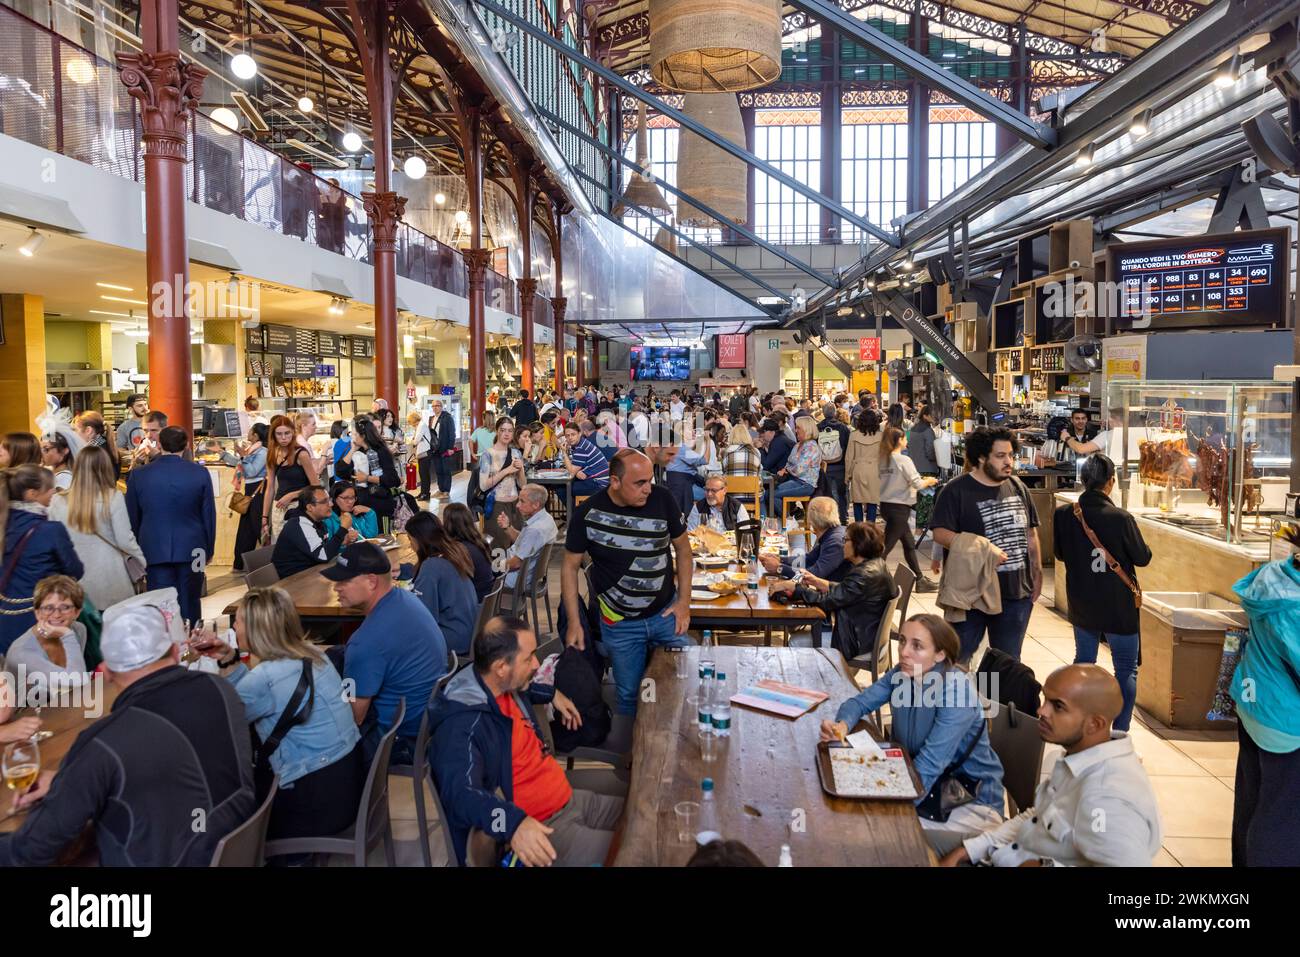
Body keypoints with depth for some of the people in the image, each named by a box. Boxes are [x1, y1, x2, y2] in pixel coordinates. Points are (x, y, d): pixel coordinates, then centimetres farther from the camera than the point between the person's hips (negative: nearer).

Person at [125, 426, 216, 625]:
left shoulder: (139, 475, -3)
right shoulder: (200, 473, -6)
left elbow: (132, 518, 5)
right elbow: (209, 515, 0)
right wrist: (209, 550, 10)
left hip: (155, 551, 0)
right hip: (191, 549, 0)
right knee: (189, 606, 8)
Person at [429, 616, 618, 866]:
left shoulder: (505, 686, 4)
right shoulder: (463, 726, -26)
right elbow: (460, 794, -40)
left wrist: (552, 694, 29)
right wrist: (512, 822, -54)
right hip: (541, 827, -9)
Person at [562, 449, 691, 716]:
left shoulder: (662, 499, -12)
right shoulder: (588, 513, -16)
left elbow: (682, 547, 1)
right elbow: (570, 567, -5)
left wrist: (684, 600, -3)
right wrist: (574, 623, -7)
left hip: (666, 614, 2)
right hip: (620, 624, -1)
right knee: (629, 696, 12)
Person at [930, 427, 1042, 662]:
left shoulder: (1018, 487, 9)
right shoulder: (957, 490, -10)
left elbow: (1030, 532, 16)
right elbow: (940, 533, -17)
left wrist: (1037, 572, 13)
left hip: (1017, 592, 5)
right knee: (958, 658, 5)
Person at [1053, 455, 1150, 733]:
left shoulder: (1063, 515, -9)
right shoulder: (1121, 518, -21)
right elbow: (1143, 558, -8)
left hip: (1082, 606, 4)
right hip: (1119, 607, -4)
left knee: (1083, 663, 19)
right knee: (1126, 669, 9)